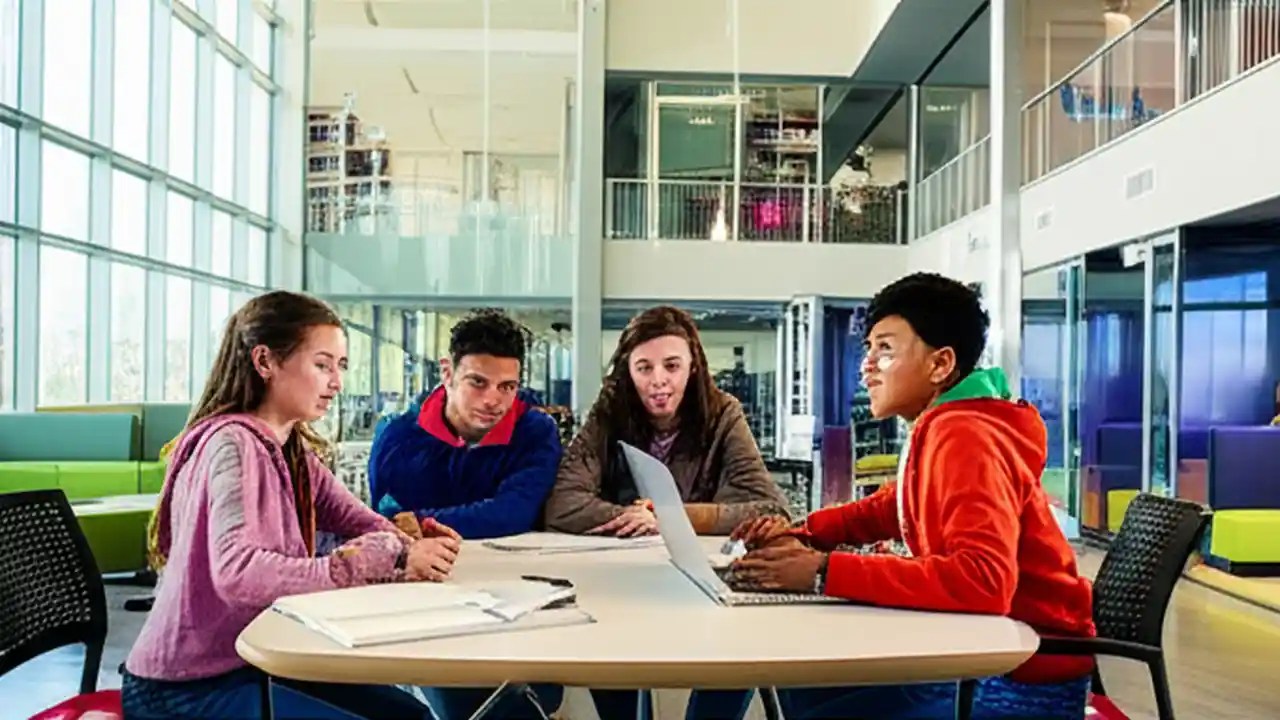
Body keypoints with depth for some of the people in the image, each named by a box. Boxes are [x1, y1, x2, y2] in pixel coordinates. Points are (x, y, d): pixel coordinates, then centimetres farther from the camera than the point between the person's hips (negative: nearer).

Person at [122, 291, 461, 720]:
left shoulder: (290, 447, 6)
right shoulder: (234, 444, -22)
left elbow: (358, 522, 2)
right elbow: (237, 574, -37)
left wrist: (409, 543, -22)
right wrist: (388, 564, -36)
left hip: (248, 662, 9)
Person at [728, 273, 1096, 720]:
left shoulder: (964, 436, -23)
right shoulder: (939, 427, 5)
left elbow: (984, 580, -36)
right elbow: (889, 508, 22)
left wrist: (825, 572, -32)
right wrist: (802, 537, 5)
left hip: (1026, 682, -8)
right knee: (806, 684, 13)